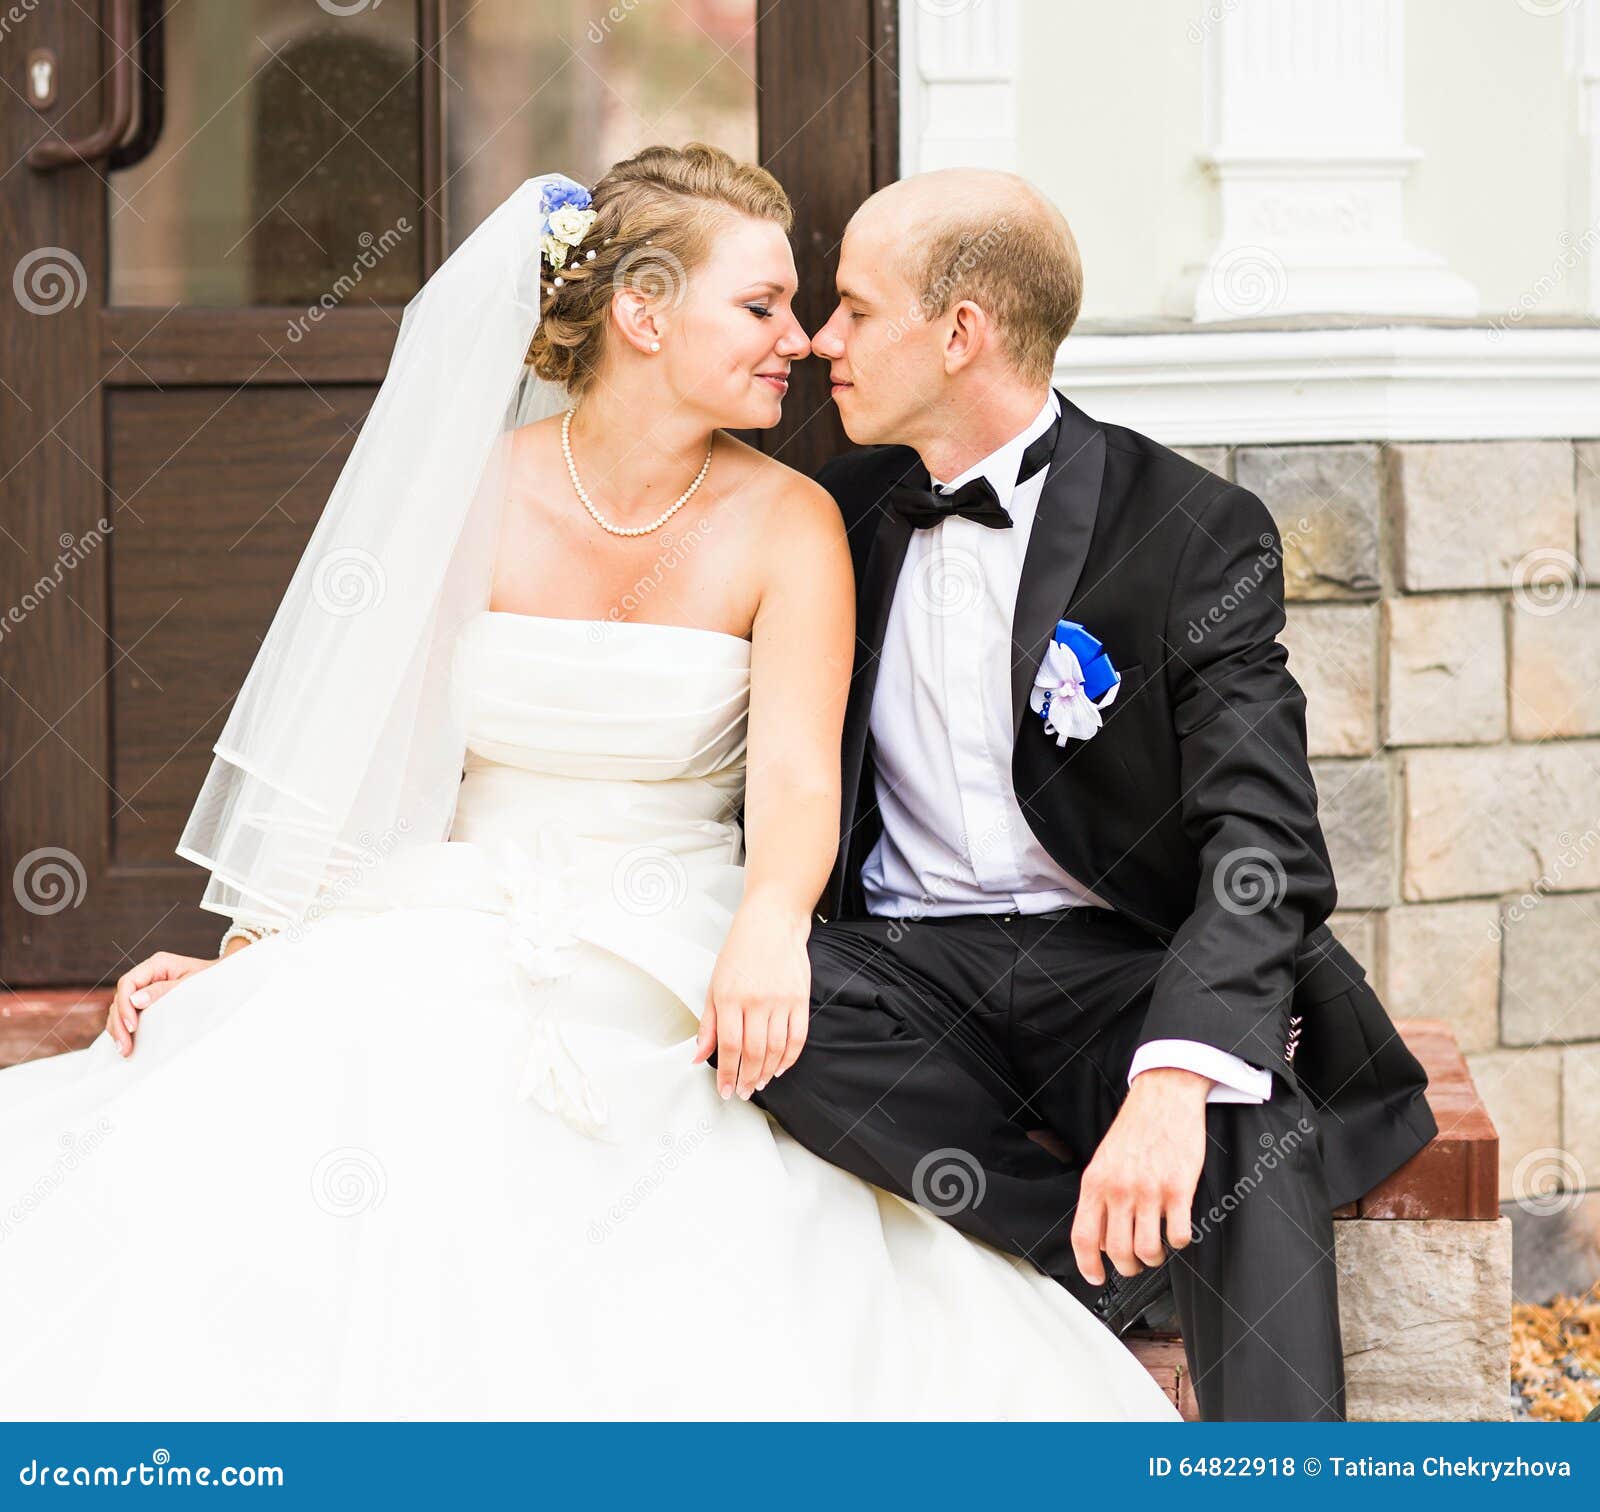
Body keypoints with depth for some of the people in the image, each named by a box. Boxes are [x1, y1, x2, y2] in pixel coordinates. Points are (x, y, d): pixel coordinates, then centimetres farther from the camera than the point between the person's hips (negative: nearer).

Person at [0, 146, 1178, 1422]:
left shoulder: (787, 526, 0)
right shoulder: (463, 497, 2)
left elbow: (797, 777, -13)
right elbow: (360, 753, 6)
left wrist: (770, 926, -35)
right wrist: (237, 963, -4)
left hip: (671, 981, 0)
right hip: (450, 945, 1)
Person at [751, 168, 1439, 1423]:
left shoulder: (1194, 532, -7)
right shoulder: (851, 515, 10)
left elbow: (1264, 847, -18)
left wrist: (1173, 1078, -37)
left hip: (1122, 972, -4)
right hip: (914, 975, 4)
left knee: (1241, 1119, -37)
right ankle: (1115, 1256, -20)